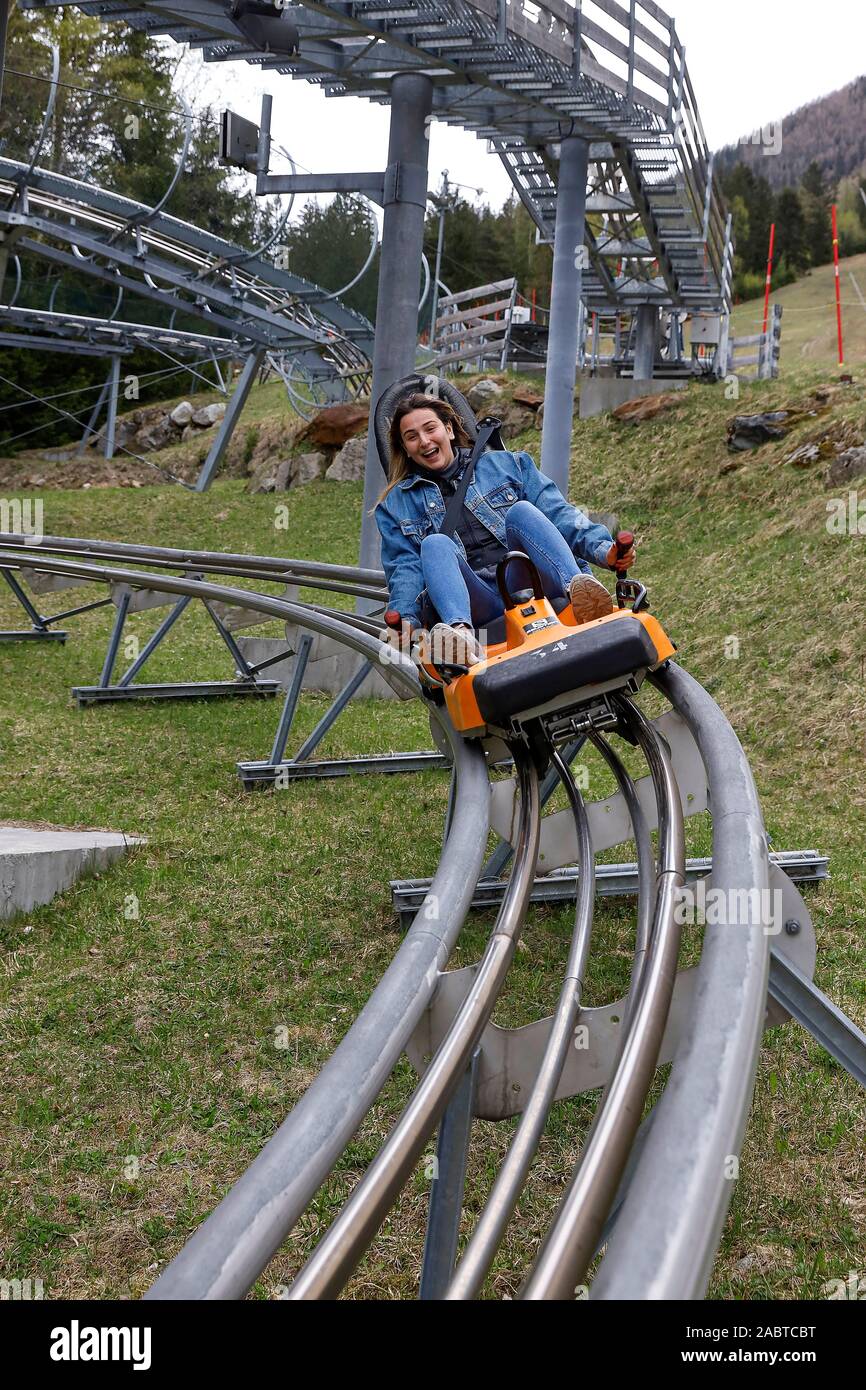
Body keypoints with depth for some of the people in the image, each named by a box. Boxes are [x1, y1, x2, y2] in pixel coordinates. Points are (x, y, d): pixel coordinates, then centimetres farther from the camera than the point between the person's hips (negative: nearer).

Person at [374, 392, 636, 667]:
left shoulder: (504, 464, 22)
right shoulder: (396, 505, 23)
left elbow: (558, 513, 10)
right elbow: (405, 568, 8)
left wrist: (601, 548, -8)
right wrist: (405, 618, -13)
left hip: (524, 586, 0)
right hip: (476, 607, 0)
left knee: (520, 511, -24)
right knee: (434, 545, -26)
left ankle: (579, 590, -51)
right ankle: (461, 634, -55)